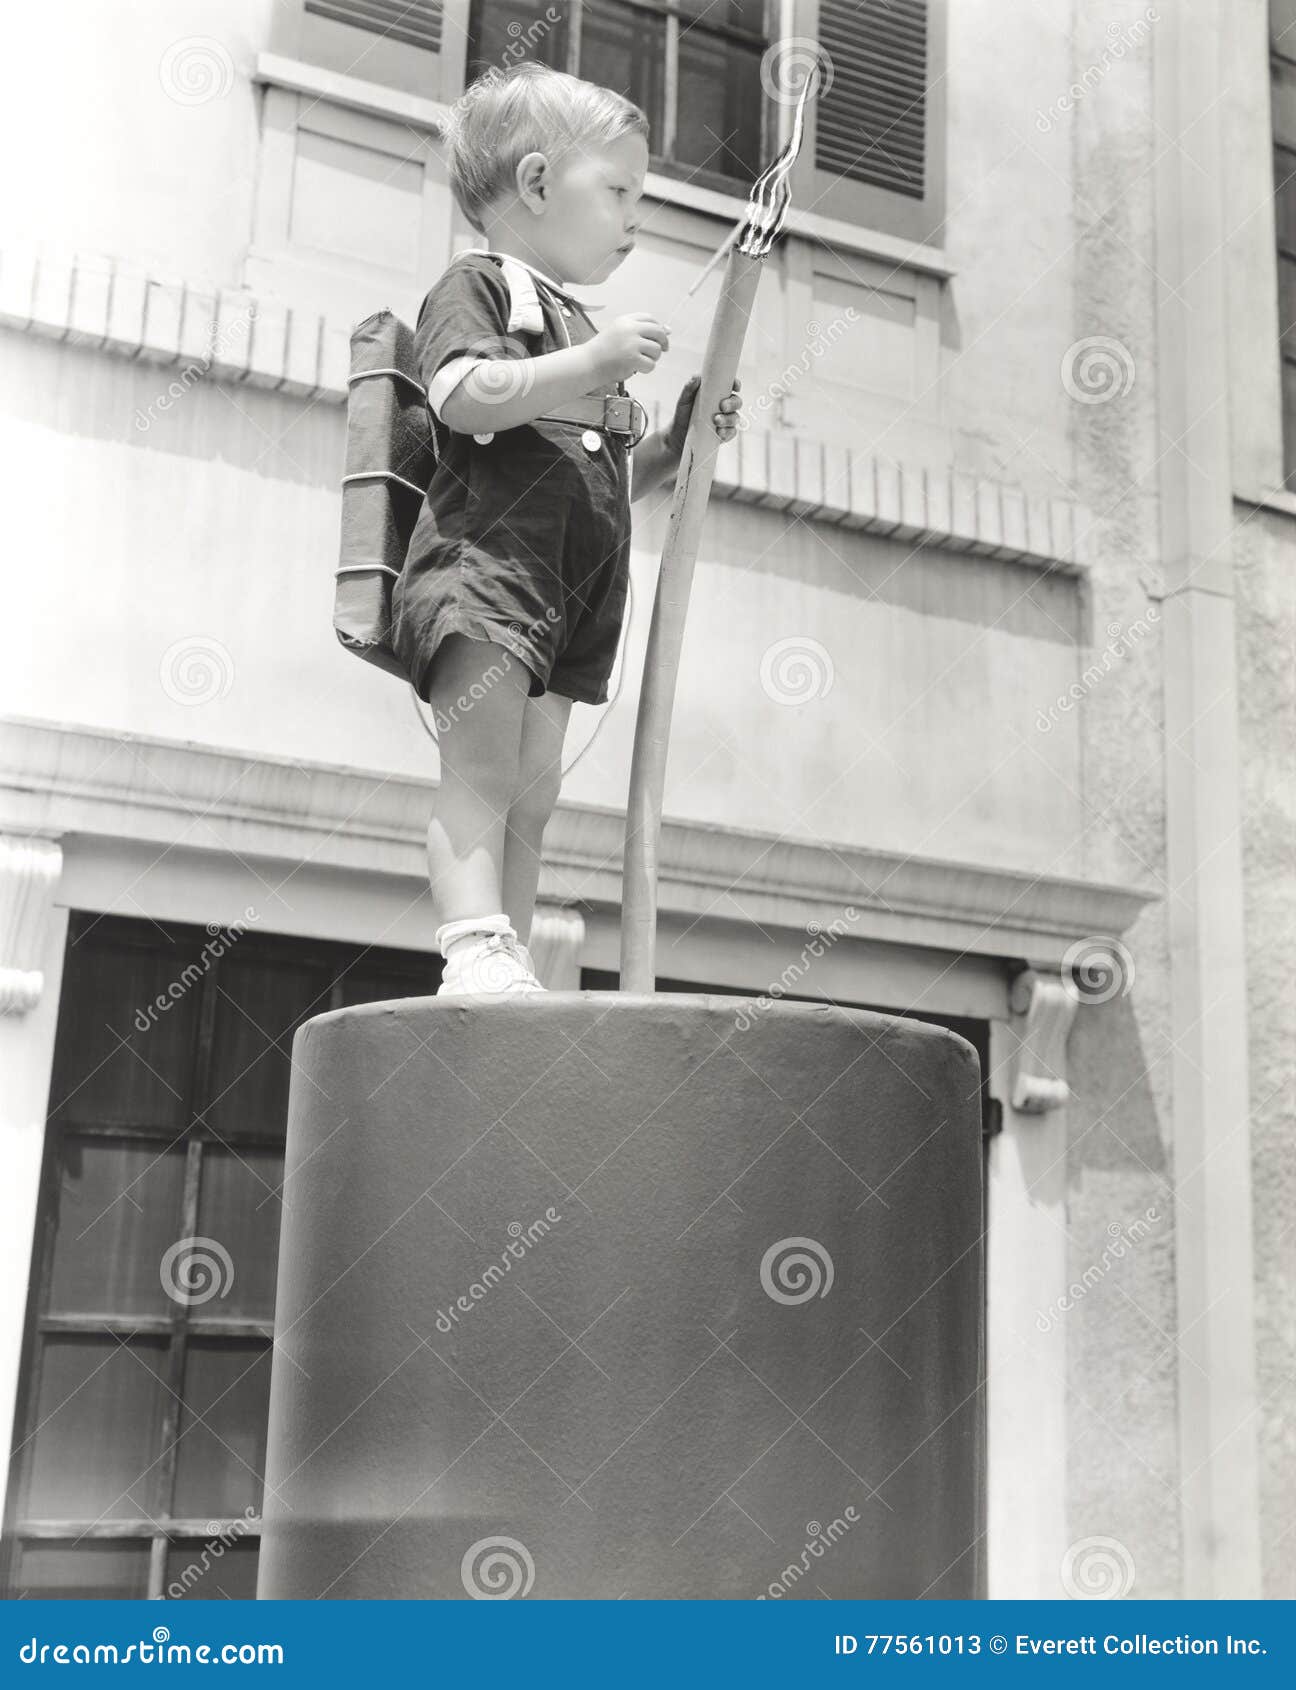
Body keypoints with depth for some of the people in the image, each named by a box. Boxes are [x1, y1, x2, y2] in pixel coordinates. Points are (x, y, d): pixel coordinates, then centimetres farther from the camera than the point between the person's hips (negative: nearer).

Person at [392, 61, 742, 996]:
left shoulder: (581, 325, 32)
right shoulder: (479, 285, 5)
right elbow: (461, 396, -16)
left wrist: (677, 439, 17)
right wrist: (591, 363, -20)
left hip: (571, 597, 8)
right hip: (481, 560, -8)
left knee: (533, 795, 2)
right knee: (482, 772, -17)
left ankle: (513, 970, 1)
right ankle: (476, 946, -23)